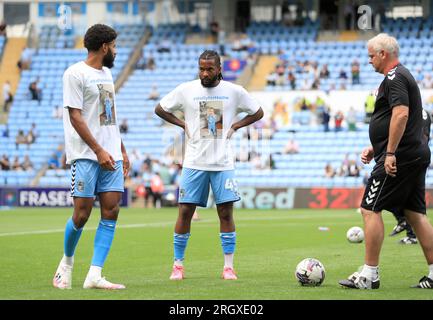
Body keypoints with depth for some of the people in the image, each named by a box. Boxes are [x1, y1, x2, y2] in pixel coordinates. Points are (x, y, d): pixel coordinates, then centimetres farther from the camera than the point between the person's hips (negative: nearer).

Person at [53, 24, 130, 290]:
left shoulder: (106, 73, 18)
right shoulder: (75, 74, -7)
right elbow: (75, 117, -13)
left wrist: (122, 151, 20)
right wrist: (98, 150, -17)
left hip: (110, 155, 7)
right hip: (85, 156, -7)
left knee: (111, 211, -4)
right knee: (82, 213, -6)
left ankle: (94, 275, -5)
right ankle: (67, 262, 19)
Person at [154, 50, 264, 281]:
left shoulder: (234, 91, 1)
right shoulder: (186, 90, 0)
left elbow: (257, 113, 14)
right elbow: (160, 109, 12)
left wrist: (235, 125, 2)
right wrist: (182, 124, 2)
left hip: (223, 162, 0)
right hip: (194, 162, 0)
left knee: (226, 212, -2)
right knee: (185, 211, -2)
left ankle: (228, 266, 4)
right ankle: (178, 264, 8)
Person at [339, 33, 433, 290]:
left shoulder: (395, 78, -12)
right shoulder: (403, 75, 21)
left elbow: (401, 114, -25)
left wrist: (390, 153, -25)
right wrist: (375, 148, 26)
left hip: (398, 159, -10)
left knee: (370, 209, -6)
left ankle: (369, 275, -6)